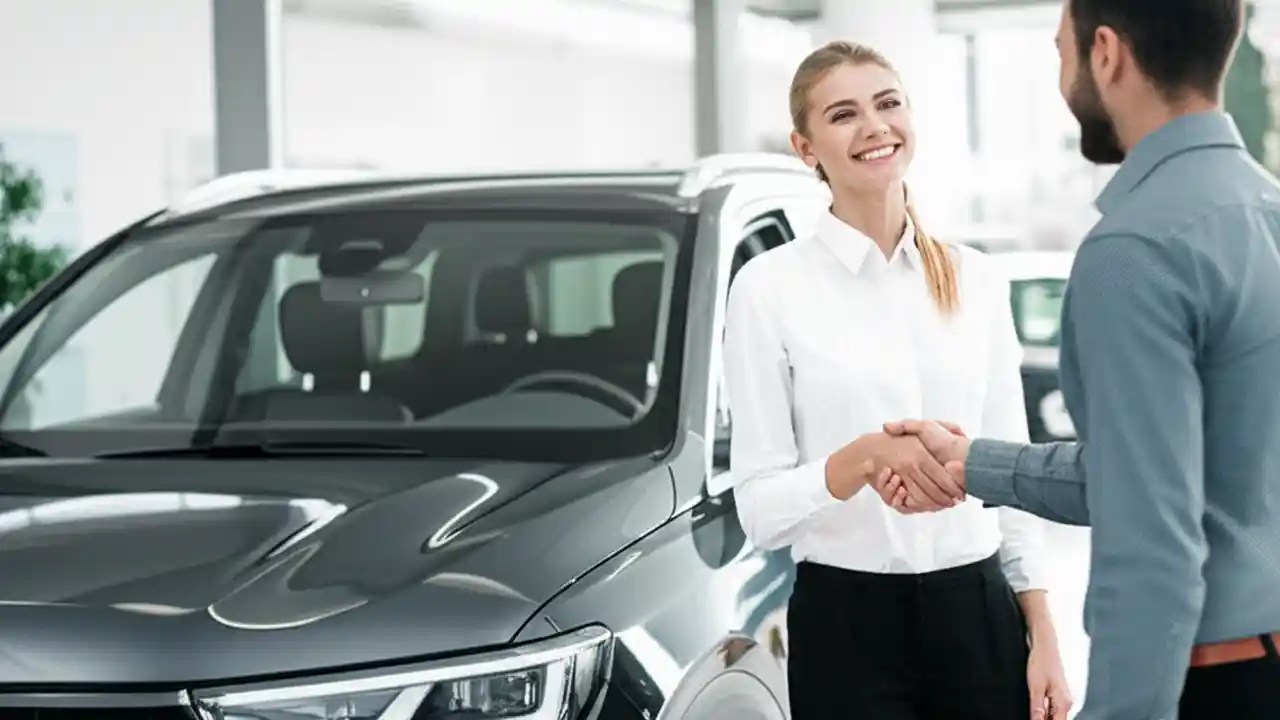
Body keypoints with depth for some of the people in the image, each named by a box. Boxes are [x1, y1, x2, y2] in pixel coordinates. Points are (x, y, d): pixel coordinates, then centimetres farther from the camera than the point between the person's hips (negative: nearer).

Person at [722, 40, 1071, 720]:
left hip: (980, 616, 3)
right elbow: (760, 510, -7)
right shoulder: (770, 287, -6)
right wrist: (865, 457, -24)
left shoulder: (975, 279, 6)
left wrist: (1043, 637, 4)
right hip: (847, 626, -3)